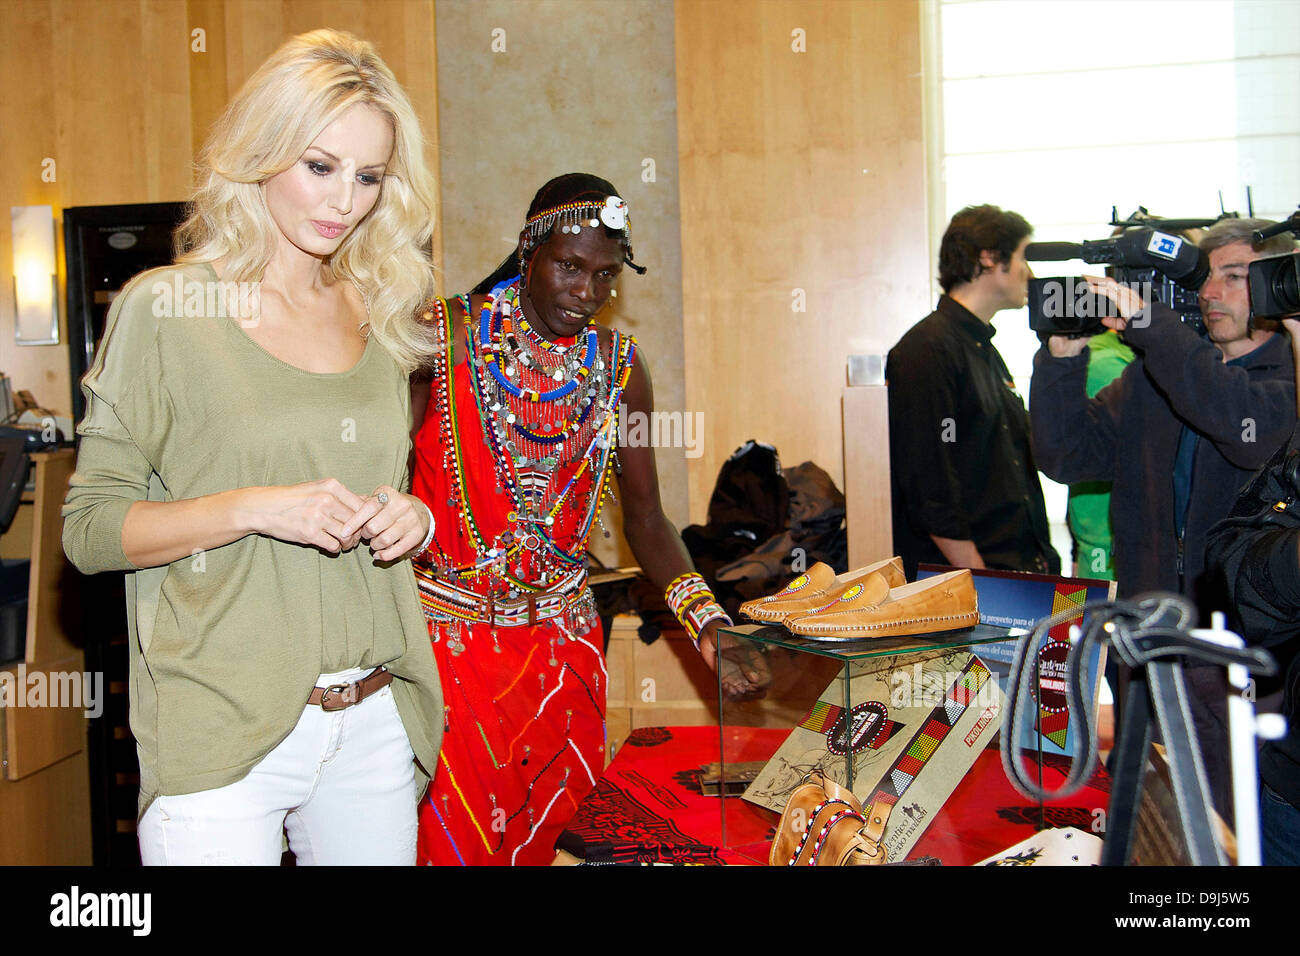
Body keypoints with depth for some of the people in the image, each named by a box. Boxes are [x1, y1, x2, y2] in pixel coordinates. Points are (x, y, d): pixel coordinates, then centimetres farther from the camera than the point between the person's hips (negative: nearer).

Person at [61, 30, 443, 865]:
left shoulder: (378, 318, 10)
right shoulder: (164, 308, -4)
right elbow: (90, 528, -6)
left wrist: (411, 517, -2)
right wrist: (255, 508, -19)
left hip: (375, 720, 5)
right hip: (222, 732, -4)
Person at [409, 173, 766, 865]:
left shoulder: (618, 367, 3)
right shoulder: (442, 336, -6)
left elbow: (645, 519, 5)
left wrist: (707, 622, -8)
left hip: (560, 642, 3)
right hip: (446, 638, -3)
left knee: (546, 833, 12)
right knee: (453, 839, 1)